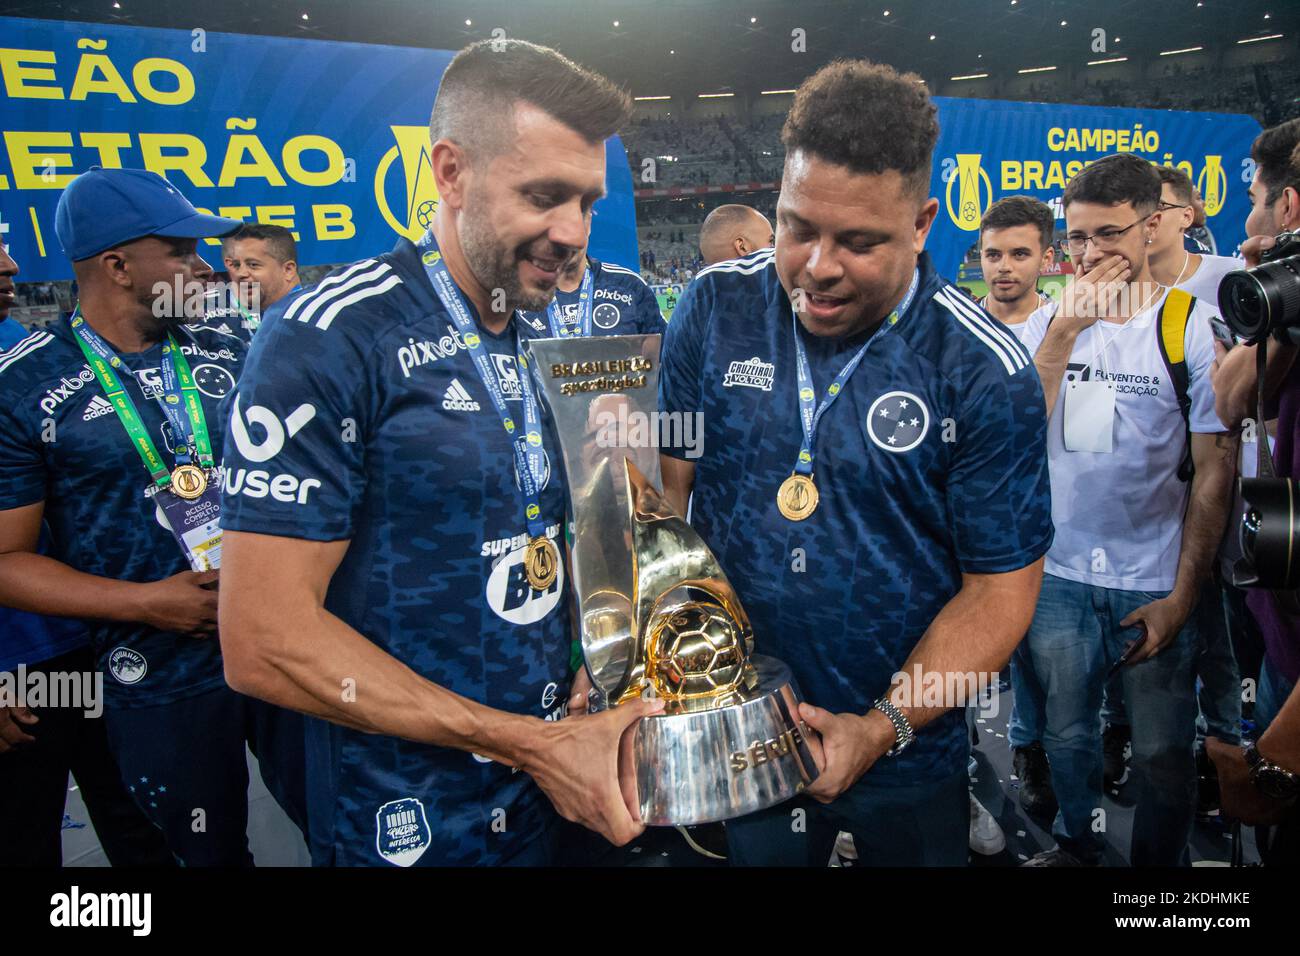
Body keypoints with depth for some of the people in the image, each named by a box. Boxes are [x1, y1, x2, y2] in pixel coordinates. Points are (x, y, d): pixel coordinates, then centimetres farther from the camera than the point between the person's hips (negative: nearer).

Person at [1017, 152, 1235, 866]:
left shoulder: (1192, 327, -6)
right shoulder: (1047, 322, 3)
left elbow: (1215, 472, -7)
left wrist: (1182, 595, -10)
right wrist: (1066, 328, -18)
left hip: (1154, 583, -3)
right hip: (1057, 572, 3)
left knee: (1162, 753, 8)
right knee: (1066, 733, 17)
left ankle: (1156, 865, 32)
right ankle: (1075, 845, 40)